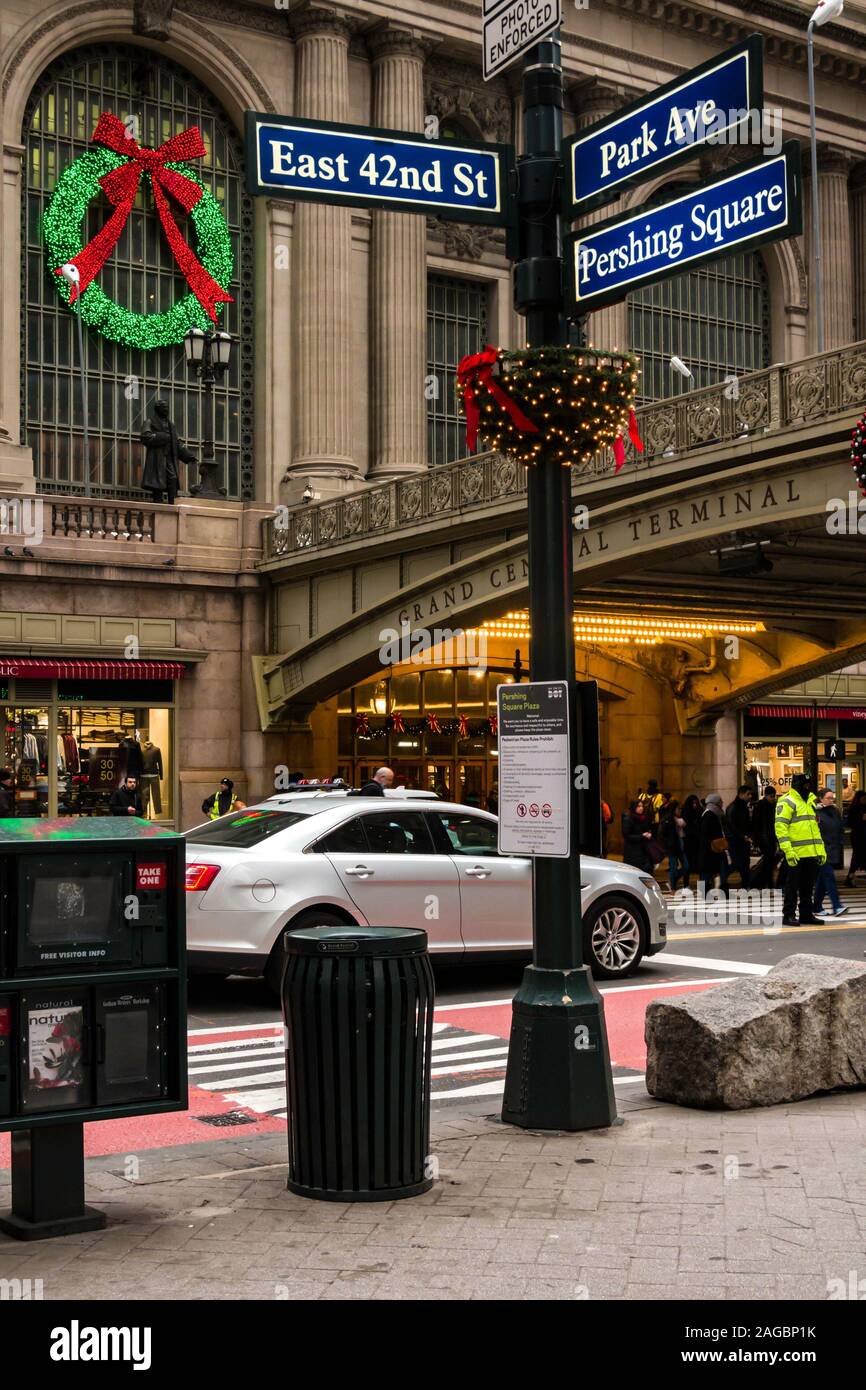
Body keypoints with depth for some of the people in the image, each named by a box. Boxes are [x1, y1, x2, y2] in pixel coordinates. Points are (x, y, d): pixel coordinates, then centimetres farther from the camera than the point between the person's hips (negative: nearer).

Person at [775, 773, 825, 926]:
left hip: (812, 854, 8)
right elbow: (780, 827, -16)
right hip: (796, 854, -8)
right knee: (792, 886, -2)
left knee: (808, 887, 12)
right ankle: (788, 915, 4)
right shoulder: (787, 803, -8)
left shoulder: (810, 801, 19)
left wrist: (821, 850, 17)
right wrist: (788, 850, -23)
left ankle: (806, 914, 20)